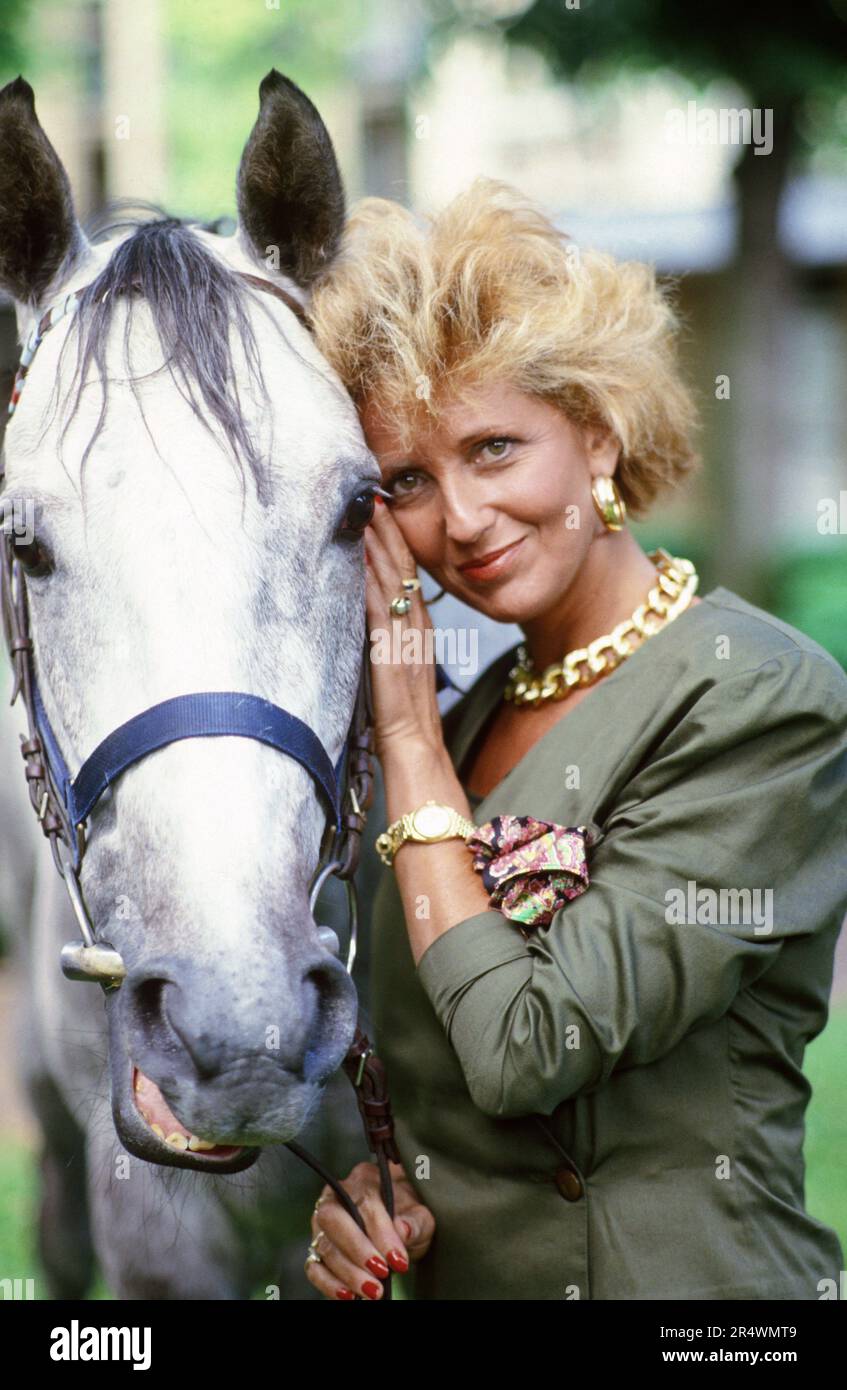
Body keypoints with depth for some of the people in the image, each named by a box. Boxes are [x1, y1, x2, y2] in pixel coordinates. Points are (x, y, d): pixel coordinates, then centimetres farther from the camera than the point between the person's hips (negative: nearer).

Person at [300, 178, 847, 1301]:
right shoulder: (475, 711, 5)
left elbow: (530, 1048, -21)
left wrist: (407, 733, -13)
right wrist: (369, 1193, -7)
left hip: (682, 1273, -6)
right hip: (449, 1272, 6)